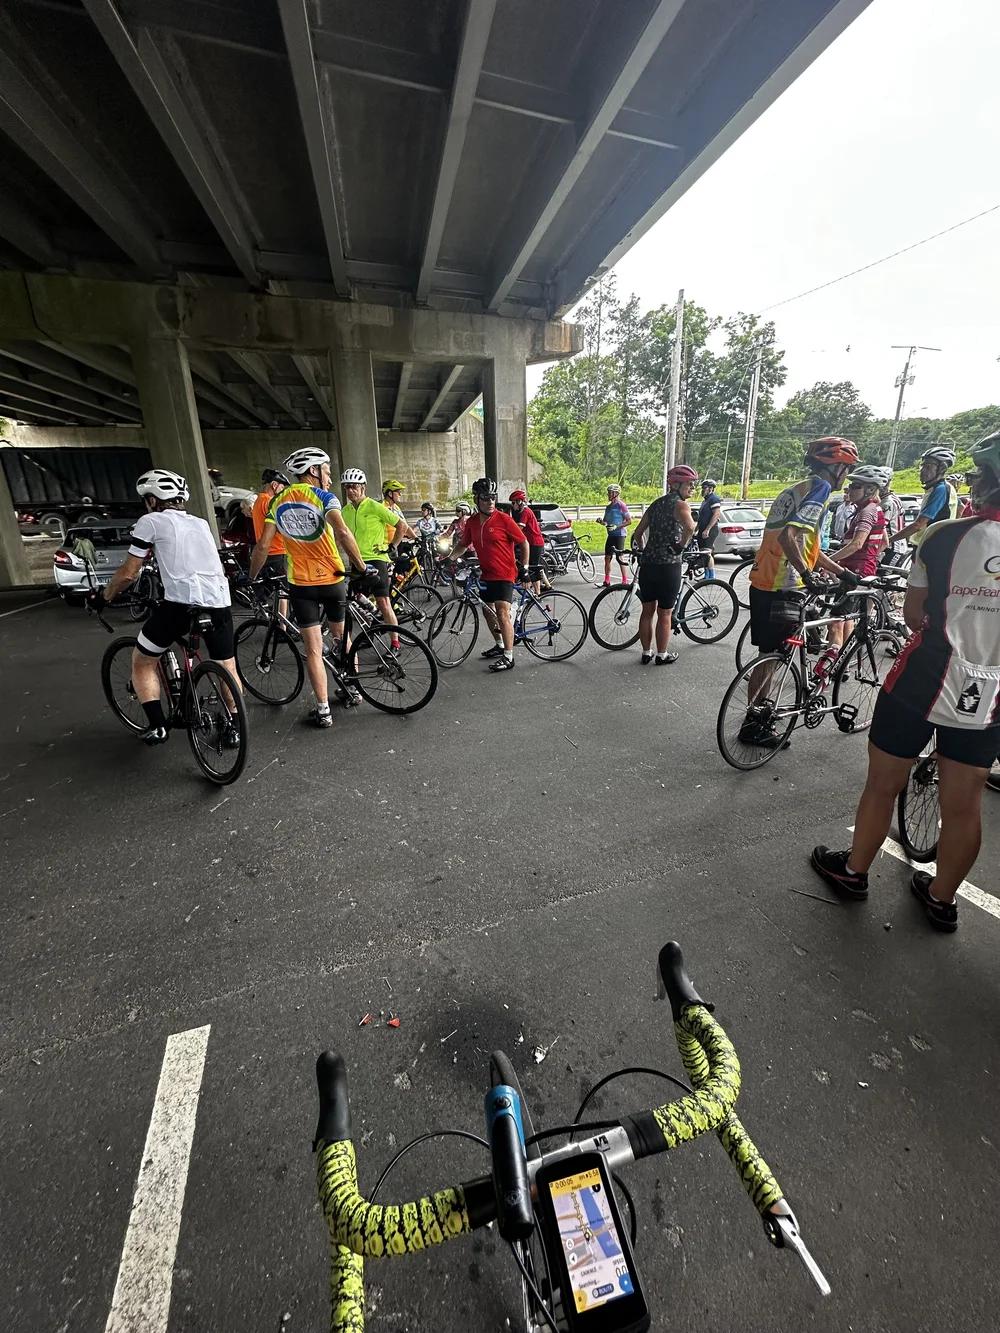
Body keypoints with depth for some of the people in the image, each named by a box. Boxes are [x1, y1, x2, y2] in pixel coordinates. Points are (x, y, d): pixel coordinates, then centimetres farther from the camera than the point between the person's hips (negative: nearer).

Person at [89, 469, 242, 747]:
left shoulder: (150, 521, 9)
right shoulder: (200, 523, 24)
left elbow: (128, 573, 9)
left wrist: (103, 596, 25)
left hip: (180, 604, -4)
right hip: (219, 603, 4)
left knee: (142, 662, 18)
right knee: (228, 669, 18)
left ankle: (157, 726, 13)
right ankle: (234, 728, 16)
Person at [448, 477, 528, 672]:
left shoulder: (503, 519, -12)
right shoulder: (472, 522, 4)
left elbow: (524, 543, -5)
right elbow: (464, 544, 17)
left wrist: (524, 566, -7)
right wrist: (450, 558, 3)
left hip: (504, 574, -7)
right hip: (486, 574, 7)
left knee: (502, 612, -15)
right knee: (488, 610, 17)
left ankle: (508, 656, -10)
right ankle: (499, 645, 36)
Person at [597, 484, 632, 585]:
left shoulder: (621, 505, -9)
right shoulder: (608, 506, 12)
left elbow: (629, 521, -11)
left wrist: (616, 527, -19)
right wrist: (601, 521, -4)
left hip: (619, 535, -7)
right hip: (610, 535, 7)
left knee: (620, 557, -7)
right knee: (607, 557, 6)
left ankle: (625, 581, 0)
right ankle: (607, 581, 13)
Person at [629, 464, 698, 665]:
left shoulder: (656, 503, 14)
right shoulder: (680, 505, -8)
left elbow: (638, 533, 17)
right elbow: (690, 527, -29)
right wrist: (681, 545, -12)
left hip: (647, 564, 6)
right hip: (668, 566, -6)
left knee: (647, 611, 13)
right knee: (664, 614, 6)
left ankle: (646, 653, 22)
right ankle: (661, 655, 17)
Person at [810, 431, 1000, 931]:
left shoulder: (946, 536, -12)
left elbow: (912, 614, -5)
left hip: (921, 685, -3)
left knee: (883, 785, 13)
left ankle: (853, 871, 31)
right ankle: (942, 899, 34)